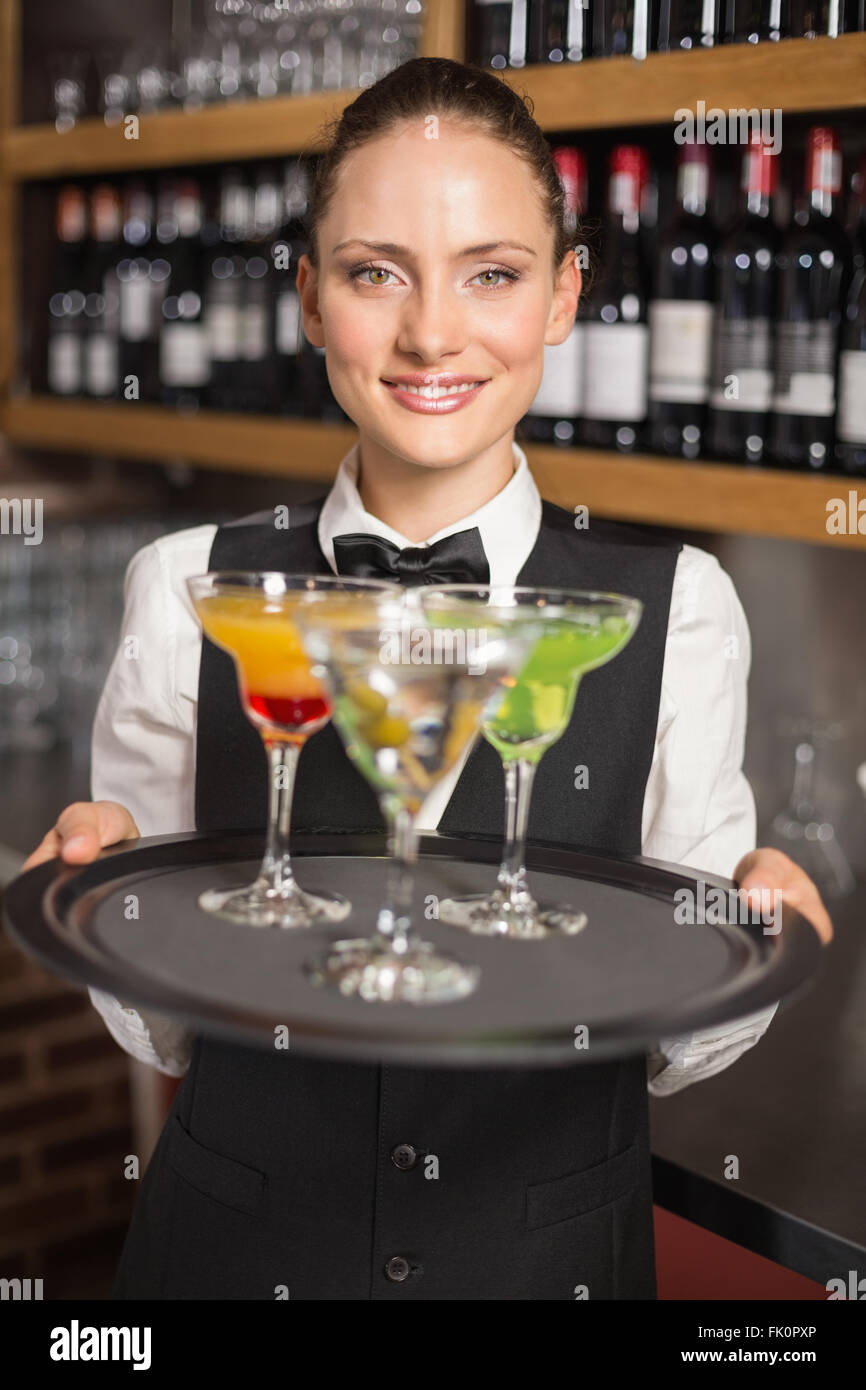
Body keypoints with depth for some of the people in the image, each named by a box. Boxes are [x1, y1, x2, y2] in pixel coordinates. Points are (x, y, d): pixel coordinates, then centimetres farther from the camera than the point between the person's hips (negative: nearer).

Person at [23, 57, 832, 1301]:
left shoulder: (672, 610, -9)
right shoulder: (188, 594, -8)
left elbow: (671, 1053, -2)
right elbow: (163, 1032, -1)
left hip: (548, 1255, 0)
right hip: (235, 1250, 0)